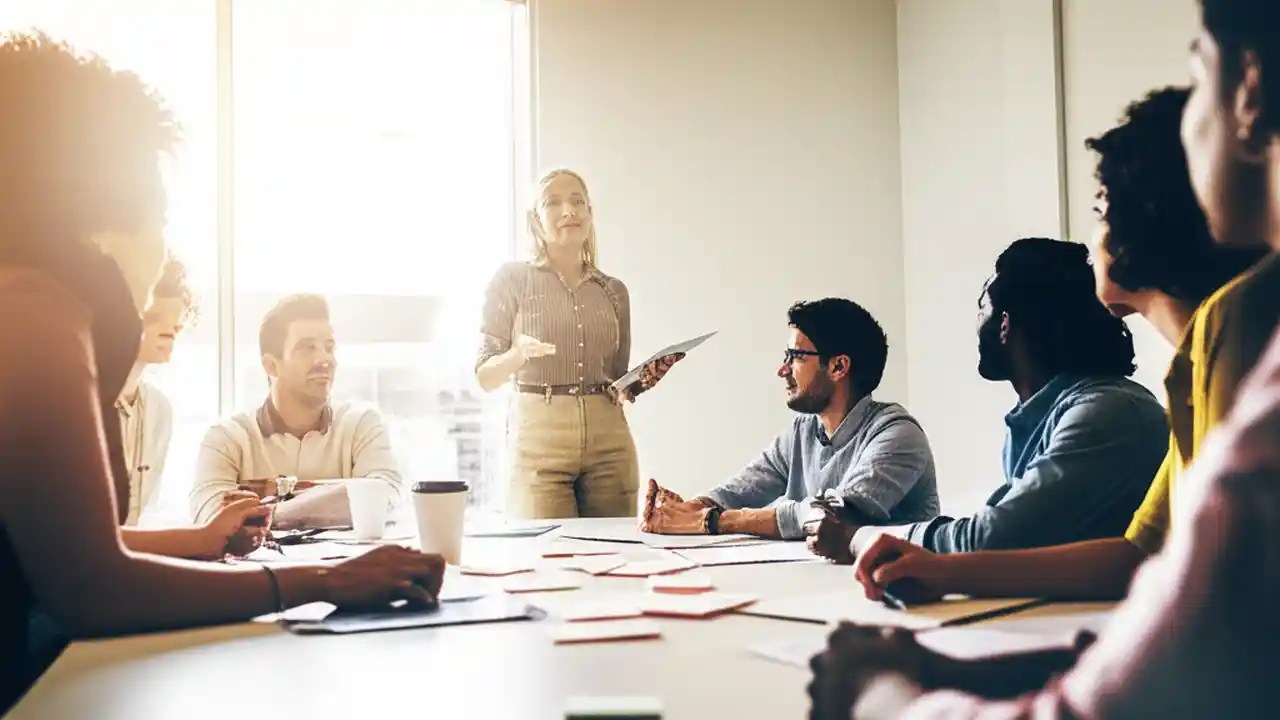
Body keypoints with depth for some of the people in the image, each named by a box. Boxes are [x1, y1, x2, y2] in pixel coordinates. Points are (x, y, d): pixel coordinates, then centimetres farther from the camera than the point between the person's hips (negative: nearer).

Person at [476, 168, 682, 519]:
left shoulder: (614, 290, 14)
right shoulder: (512, 279, 3)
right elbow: (485, 378, 1)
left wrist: (635, 385, -2)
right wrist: (519, 355, -19)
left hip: (609, 441, 3)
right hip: (540, 441, -3)